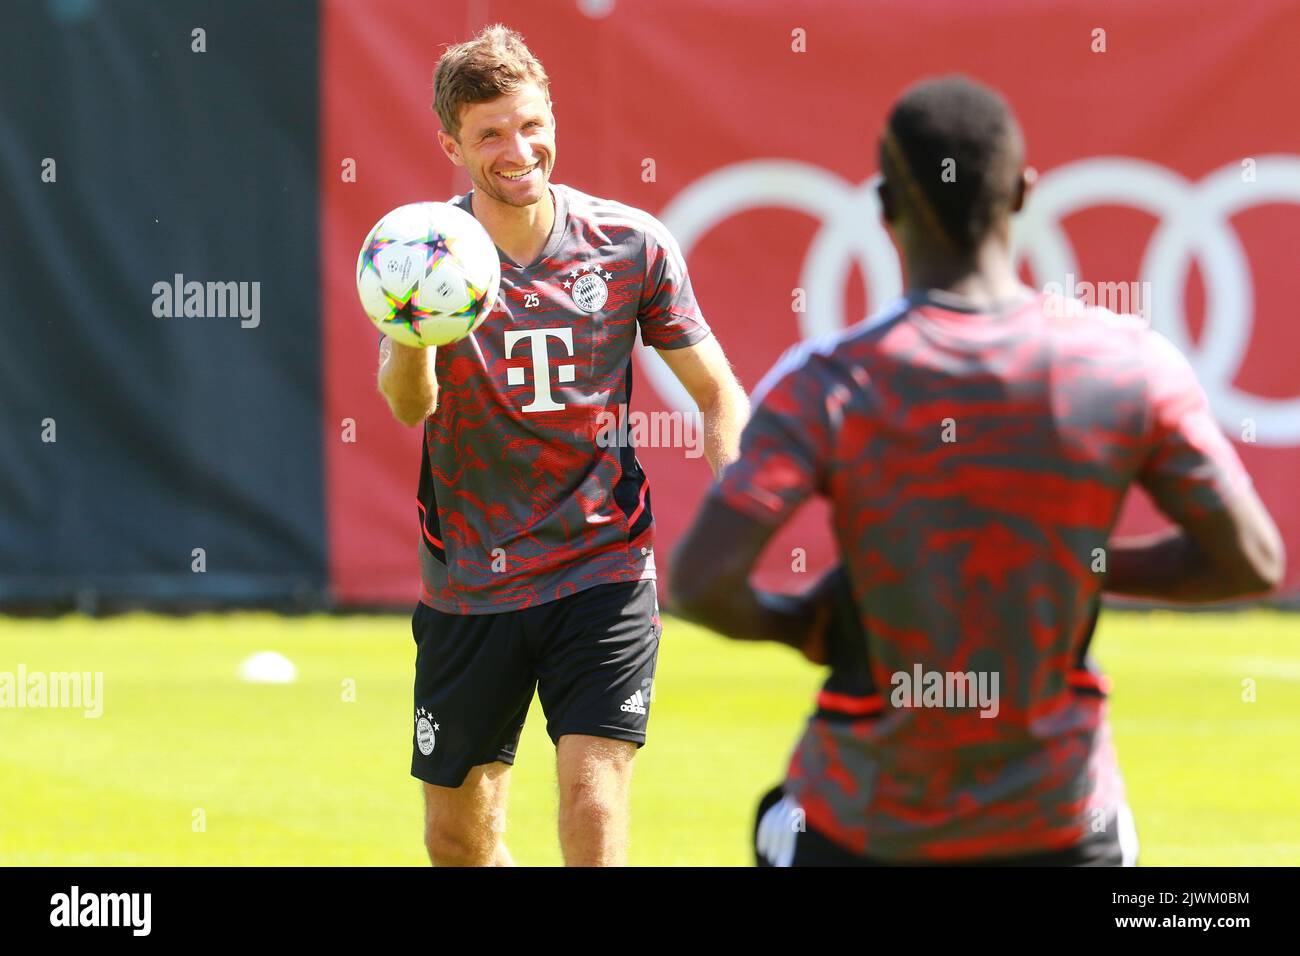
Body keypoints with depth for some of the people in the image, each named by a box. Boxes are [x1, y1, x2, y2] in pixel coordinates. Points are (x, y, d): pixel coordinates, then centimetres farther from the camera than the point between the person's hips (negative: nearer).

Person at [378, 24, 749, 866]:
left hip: (603, 570, -1)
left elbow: (719, 394, 4)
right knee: (457, 839, 10)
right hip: (469, 587, 1)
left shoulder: (631, 245, -6)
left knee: (594, 812, -16)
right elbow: (408, 404, -24)